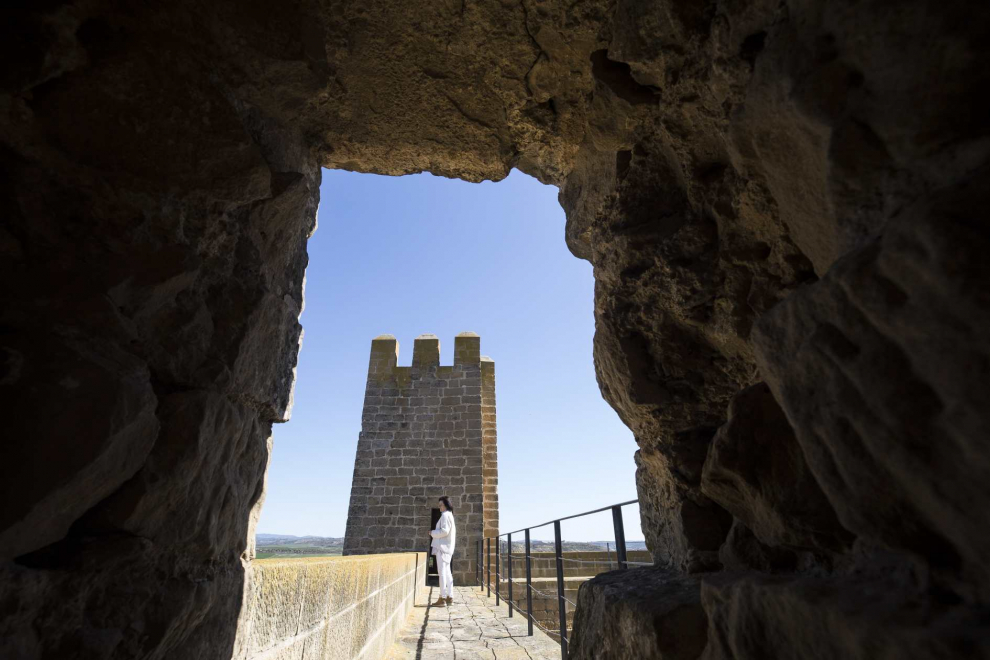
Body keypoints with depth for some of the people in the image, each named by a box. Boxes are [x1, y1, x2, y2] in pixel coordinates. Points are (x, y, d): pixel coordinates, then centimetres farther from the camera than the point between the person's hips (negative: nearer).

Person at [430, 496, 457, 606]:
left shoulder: (445, 515, -11)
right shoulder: (450, 515, 19)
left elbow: (444, 531, -21)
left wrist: (433, 533, -8)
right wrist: (435, 533, 17)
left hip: (442, 547, -10)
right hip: (447, 547, 10)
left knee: (442, 572, -8)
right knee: (447, 572, 11)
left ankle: (443, 598, -7)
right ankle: (449, 597, 14)